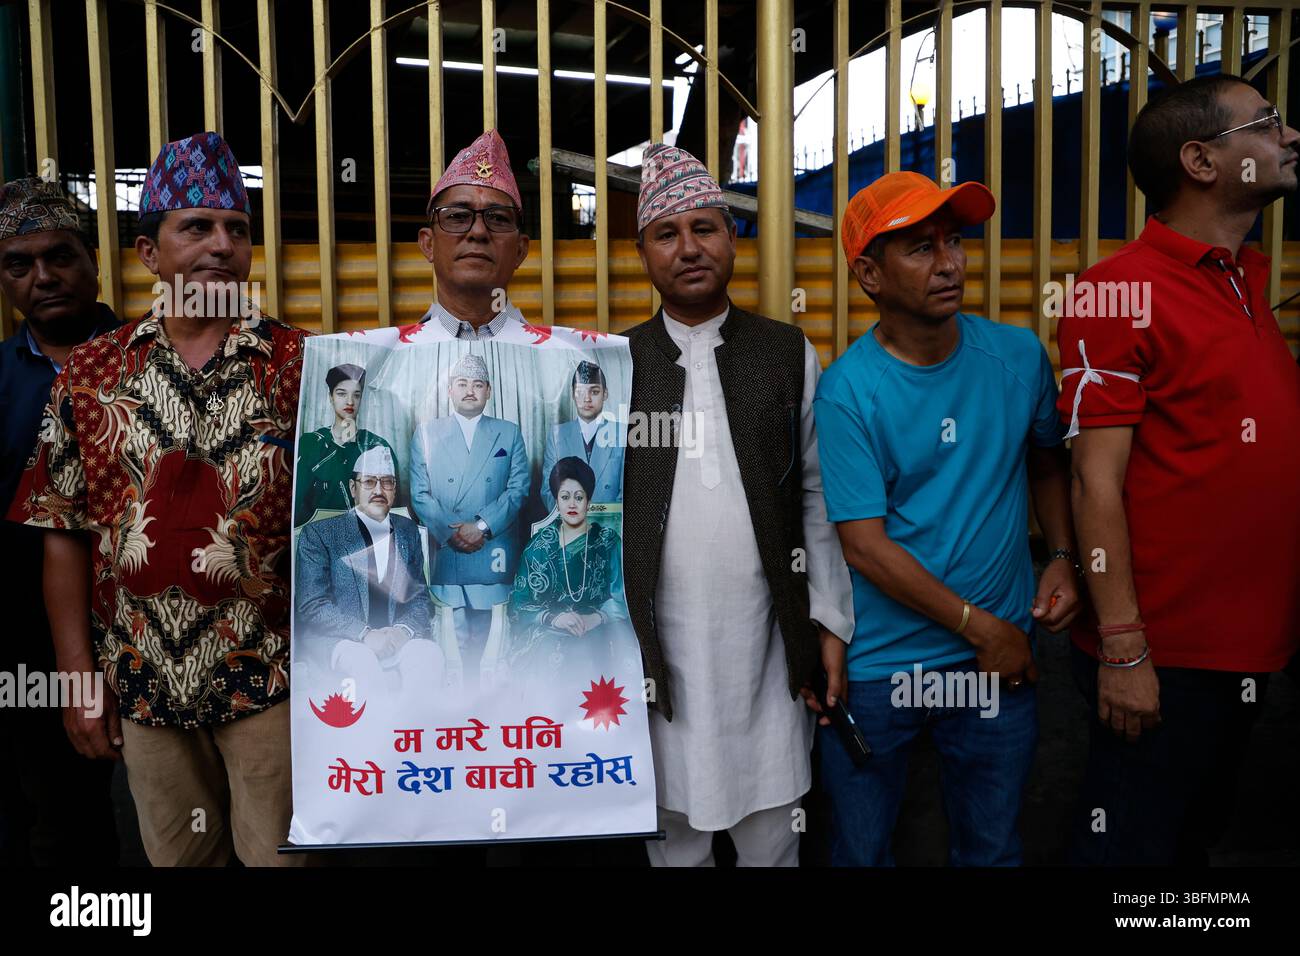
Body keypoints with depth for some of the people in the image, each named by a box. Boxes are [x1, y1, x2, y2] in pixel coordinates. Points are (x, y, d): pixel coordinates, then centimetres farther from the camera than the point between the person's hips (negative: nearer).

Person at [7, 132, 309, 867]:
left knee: (278, 854, 9)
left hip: (269, 682, -2)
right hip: (144, 685, 3)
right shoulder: (92, 372, 2)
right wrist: (79, 679, 1)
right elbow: (65, 532, 4)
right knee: (173, 856, 19)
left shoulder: (300, 365, -4)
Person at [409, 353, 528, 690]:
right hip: (444, 550, 0)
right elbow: (420, 493, 3)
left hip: (493, 553, 0)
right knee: (453, 631, 1)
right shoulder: (426, 433, 10)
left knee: (488, 632, 2)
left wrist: (482, 527, -11)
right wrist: (449, 531, -10)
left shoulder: (509, 433, 11)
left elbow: (518, 488, 2)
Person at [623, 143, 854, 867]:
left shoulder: (789, 354, 4)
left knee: (772, 833, 12)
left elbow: (817, 495, 4)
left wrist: (830, 621, 1)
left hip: (767, 639, 0)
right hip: (659, 643, 0)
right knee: (675, 834, 13)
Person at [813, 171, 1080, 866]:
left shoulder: (1020, 357, -2)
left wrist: (1062, 560, 0)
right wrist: (979, 627, -12)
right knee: (861, 850, 16)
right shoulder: (846, 392, -15)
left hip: (1001, 657, 3)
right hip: (875, 668, -3)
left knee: (991, 849, 19)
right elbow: (864, 546, -16)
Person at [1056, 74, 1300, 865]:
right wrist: (1123, 648, -20)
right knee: (1131, 848, 8)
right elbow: (1097, 481, -18)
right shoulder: (1120, 291, -15)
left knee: (1198, 837, 23)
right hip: (1165, 653, -7)